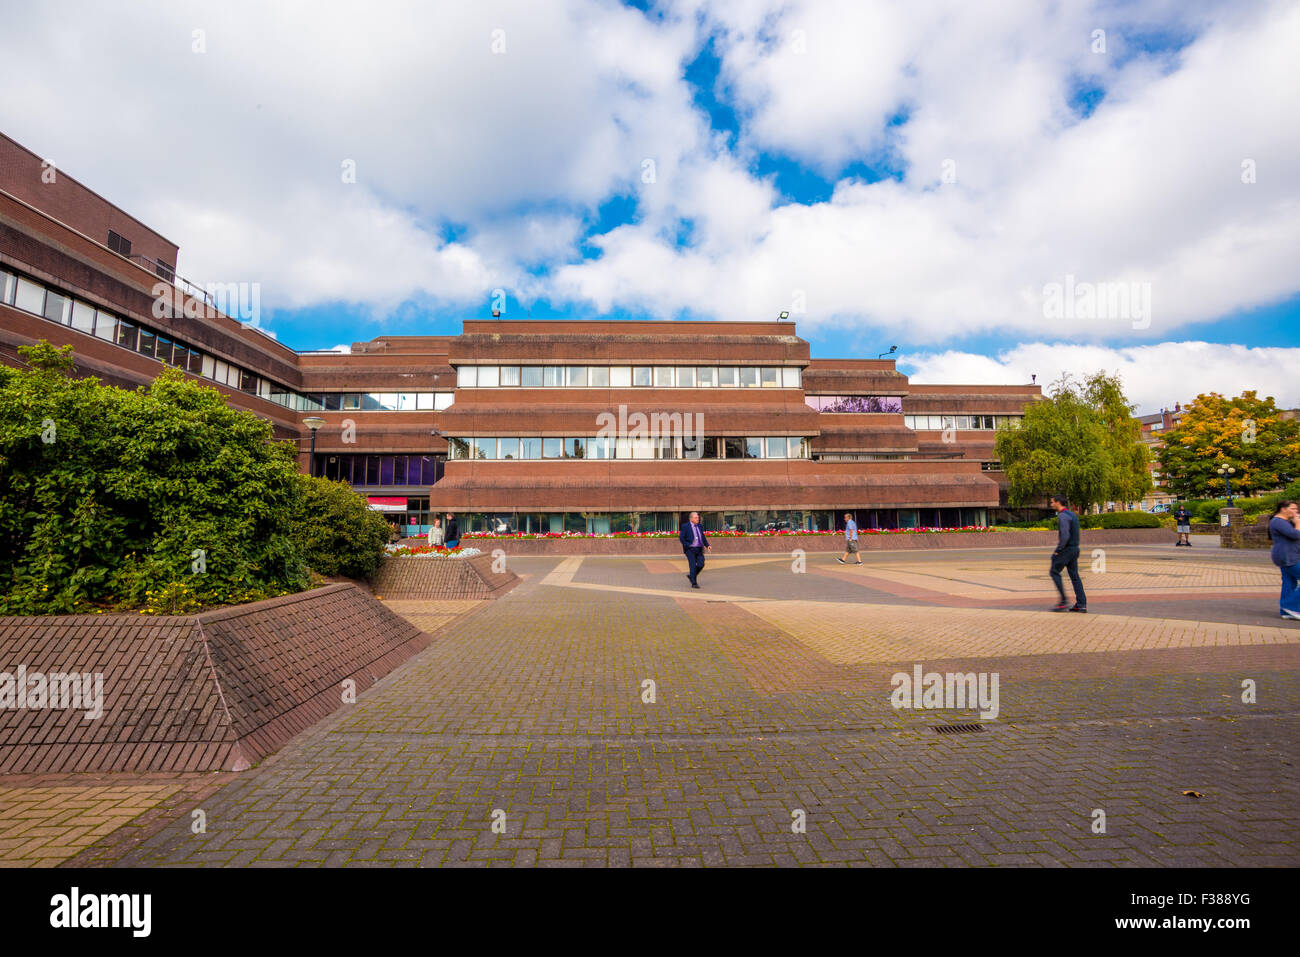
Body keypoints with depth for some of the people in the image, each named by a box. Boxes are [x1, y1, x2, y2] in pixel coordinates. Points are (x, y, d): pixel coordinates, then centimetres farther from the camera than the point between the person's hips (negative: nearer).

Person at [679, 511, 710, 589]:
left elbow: (703, 537, 19)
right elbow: (681, 537, -8)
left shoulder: (699, 526, 13)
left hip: (699, 549, 5)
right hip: (690, 549, -5)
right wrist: (687, 546, -14)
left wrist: (707, 545, 7)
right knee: (693, 566, -6)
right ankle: (693, 583, 3)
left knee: (701, 564, -5)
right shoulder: (685, 526, -5)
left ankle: (691, 576, 19)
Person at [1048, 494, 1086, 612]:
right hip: (1074, 549, 9)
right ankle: (1081, 604, 7)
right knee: (1074, 575, 9)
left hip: (1066, 549, -9)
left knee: (1054, 572, 0)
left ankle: (1063, 602, -1)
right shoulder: (1072, 514, 15)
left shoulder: (1062, 516, -17)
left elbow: (1065, 536, -26)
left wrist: (1058, 550, -15)